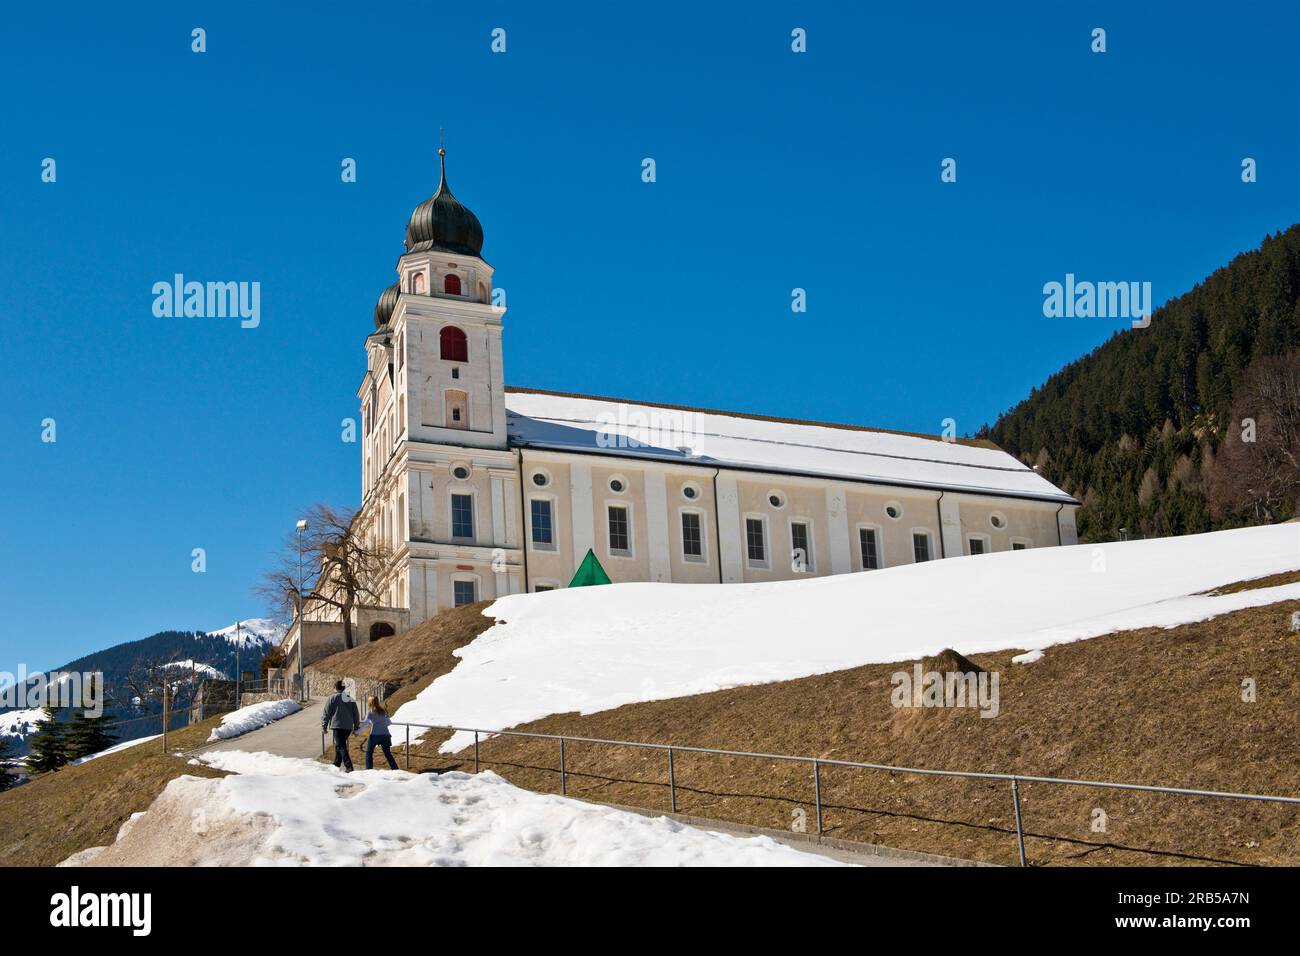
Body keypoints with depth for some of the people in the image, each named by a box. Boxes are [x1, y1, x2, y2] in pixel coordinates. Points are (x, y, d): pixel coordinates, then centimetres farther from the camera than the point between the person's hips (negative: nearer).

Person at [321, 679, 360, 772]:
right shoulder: (350, 699, 15)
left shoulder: (332, 697, 0)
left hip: (338, 726, -6)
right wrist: (356, 728, 21)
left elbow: (326, 713, -2)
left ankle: (349, 767, -24)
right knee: (339, 746, 21)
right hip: (348, 727, 6)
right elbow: (356, 715, 16)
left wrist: (324, 726, 3)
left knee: (341, 747, -10)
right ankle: (336, 765, 26)